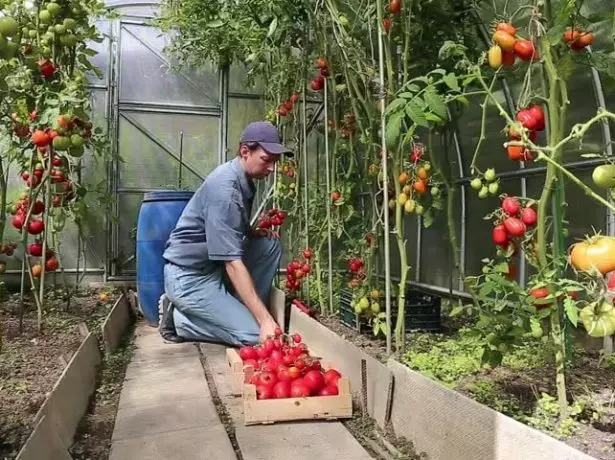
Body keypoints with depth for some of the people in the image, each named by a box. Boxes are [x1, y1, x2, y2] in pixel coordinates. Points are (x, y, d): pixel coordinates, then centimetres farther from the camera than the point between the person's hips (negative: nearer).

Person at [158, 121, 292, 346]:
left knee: (270, 244, -1)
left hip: (213, 266, 9)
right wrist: (265, 319, -32)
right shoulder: (225, 187, -25)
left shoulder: (244, 179, 4)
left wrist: (252, 232, 1)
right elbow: (233, 262, -30)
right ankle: (179, 318, 0)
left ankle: (240, 310, 4)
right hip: (189, 276, -9)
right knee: (254, 335, -15)